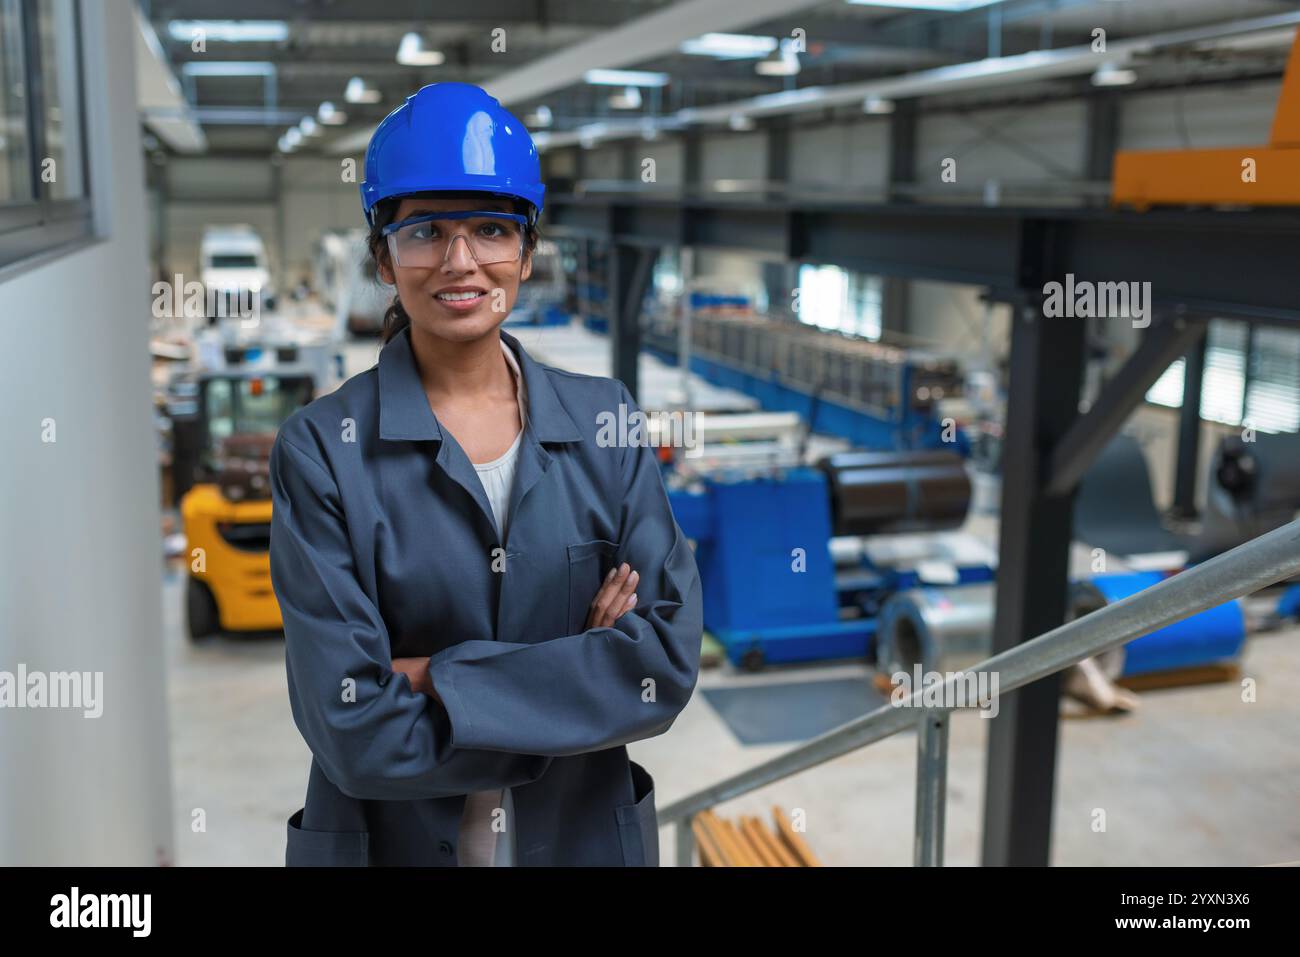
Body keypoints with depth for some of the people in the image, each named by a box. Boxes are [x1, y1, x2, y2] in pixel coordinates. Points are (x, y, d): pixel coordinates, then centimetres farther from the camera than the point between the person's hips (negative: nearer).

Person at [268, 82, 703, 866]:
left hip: (586, 837, 2)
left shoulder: (604, 424, -6)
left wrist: (442, 680, -20)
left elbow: (671, 662, -14)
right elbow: (355, 731, -19)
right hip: (393, 842, -2)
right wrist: (586, 680, -17)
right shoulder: (322, 450, -13)